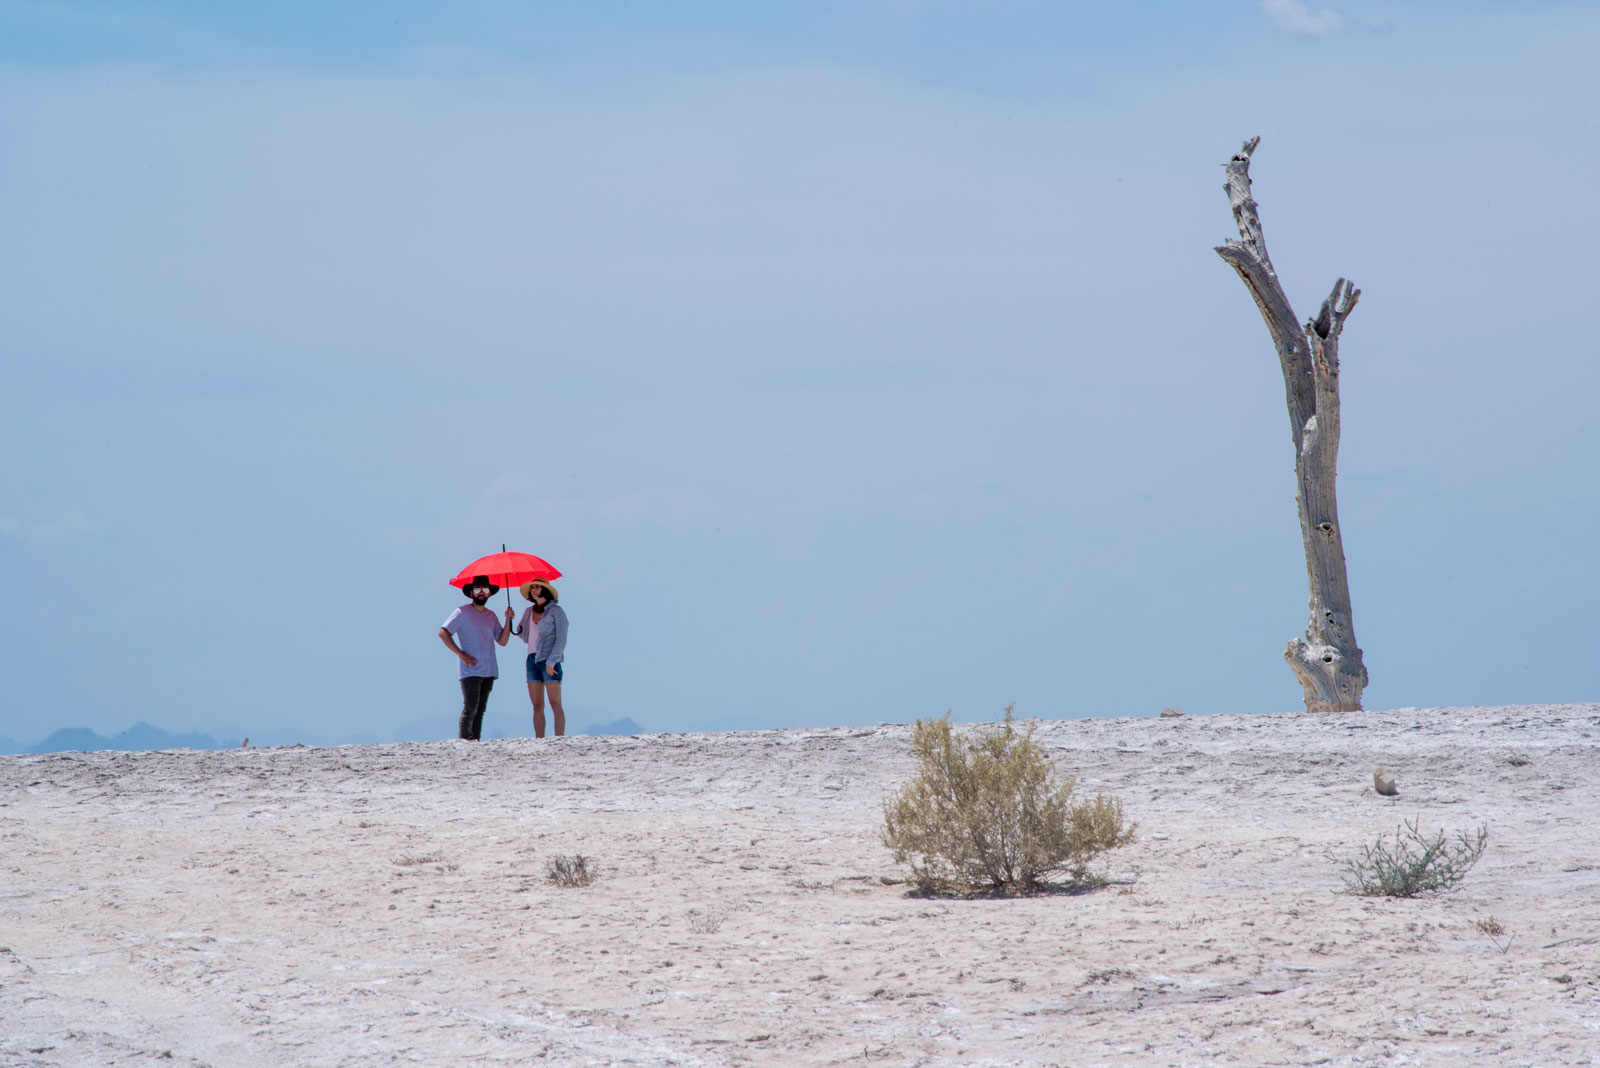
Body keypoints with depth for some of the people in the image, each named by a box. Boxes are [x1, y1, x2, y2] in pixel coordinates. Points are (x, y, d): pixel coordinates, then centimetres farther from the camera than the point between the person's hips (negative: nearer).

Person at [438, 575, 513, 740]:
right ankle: (464, 740, -12)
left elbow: (502, 641, 13)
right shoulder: (462, 613, 0)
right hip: (471, 670, -6)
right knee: (470, 708, -12)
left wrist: (508, 620, 0)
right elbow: (443, 633, -8)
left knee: (481, 709, 4)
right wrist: (460, 654, -13)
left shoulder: (491, 615, 17)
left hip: (489, 671, 6)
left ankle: (475, 741, 4)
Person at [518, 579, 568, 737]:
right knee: (537, 706, 3)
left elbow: (561, 639, -7)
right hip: (532, 660, 6)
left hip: (549, 660, -6)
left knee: (555, 704, -9)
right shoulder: (529, 611, 15)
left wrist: (551, 662, -15)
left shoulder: (556, 611, -3)